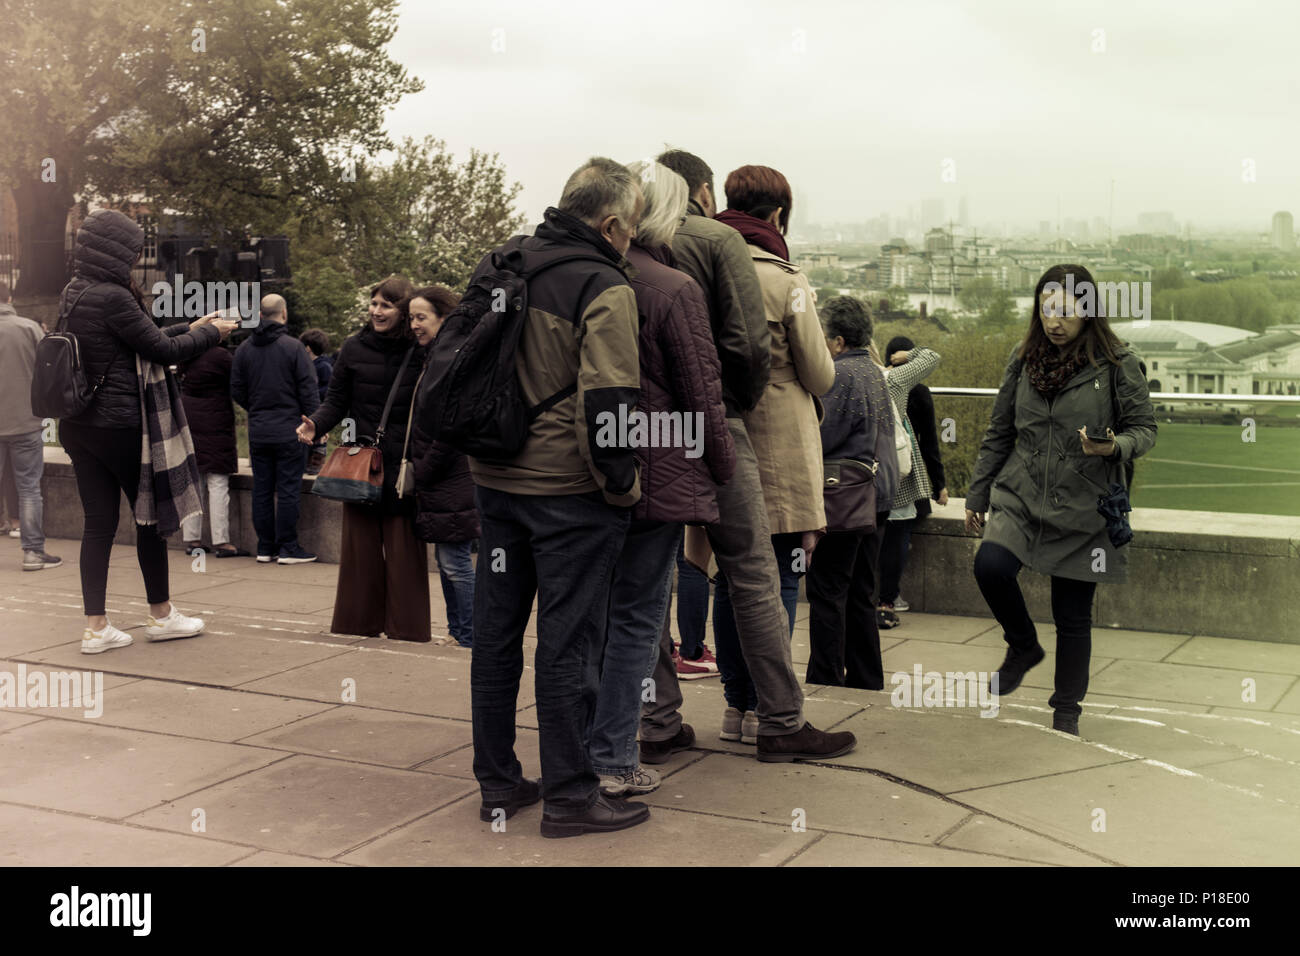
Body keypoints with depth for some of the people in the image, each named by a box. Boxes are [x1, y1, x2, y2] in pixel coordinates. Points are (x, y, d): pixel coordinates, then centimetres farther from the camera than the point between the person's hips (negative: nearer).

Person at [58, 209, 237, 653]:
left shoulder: (73, 295, 9)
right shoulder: (113, 297, -18)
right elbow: (162, 350, -12)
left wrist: (190, 328, 21)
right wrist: (212, 333, 3)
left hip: (77, 425, 8)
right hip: (120, 424, -8)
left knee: (98, 523, 8)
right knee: (151, 515, 8)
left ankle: (95, 627, 9)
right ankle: (161, 615, 21)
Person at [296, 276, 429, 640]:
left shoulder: (420, 352, -1)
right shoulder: (354, 349, 4)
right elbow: (336, 402, 6)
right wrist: (314, 424, -14)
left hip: (404, 466, -2)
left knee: (404, 548, 2)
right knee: (360, 546, 7)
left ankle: (405, 627, 11)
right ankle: (360, 622, 17)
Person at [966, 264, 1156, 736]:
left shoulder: (1118, 364, -4)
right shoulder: (1024, 359, 7)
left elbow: (1145, 429, 0)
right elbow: (998, 434, 13)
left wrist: (1115, 446, -23)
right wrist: (976, 496, 15)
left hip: (1082, 508, -2)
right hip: (1021, 497, 3)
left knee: (1072, 617, 3)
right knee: (990, 565, -24)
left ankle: (1066, 713, 24)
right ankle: (1023, 646, 6)